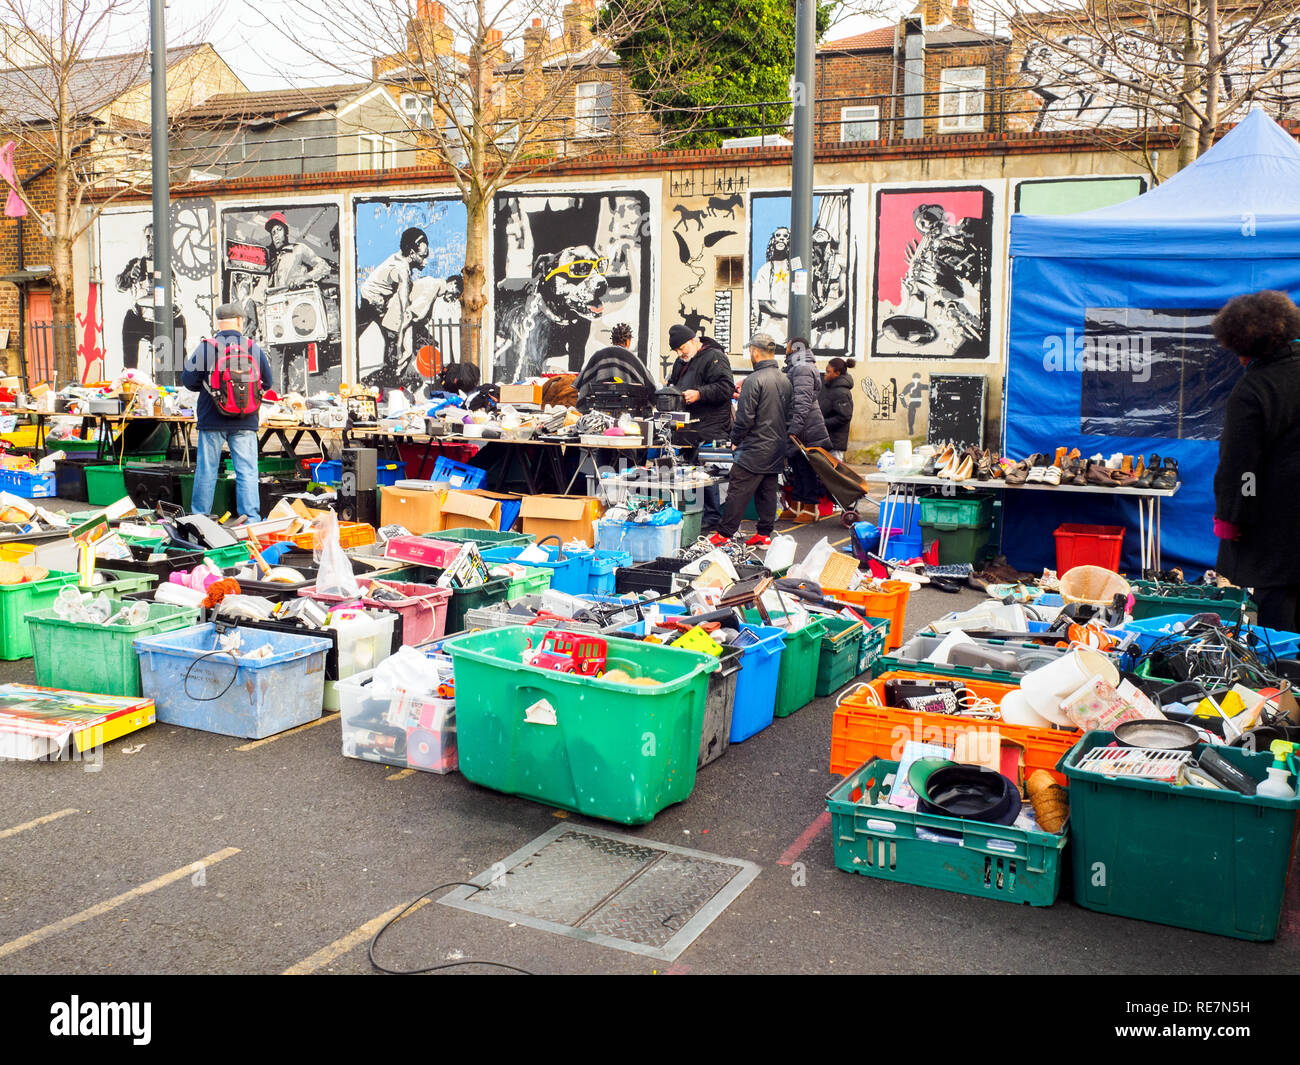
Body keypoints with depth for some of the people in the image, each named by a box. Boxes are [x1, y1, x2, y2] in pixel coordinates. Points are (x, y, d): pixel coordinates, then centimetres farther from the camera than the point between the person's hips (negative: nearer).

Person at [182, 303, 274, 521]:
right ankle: (251, 518, -2)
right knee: (247, 471, 2)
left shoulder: (206, 348, -5)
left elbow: (188, 380, -3)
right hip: (245, 423, 0)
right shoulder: (254, 348, 0)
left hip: (212, 420, 0)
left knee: (206, 470, 9)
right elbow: (267, 383, 8)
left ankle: (199, 517, 17)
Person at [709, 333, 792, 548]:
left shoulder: (754, 380, -16)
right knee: (768, 492, 13)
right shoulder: (786, 380, 9)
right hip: (777, 449, 8)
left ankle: (724, 534, 1)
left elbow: (745, 417, -17)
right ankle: (765, 534, 16)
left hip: (754, 450, -8)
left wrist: (735, 441, -4)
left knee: (738, 492, -3)